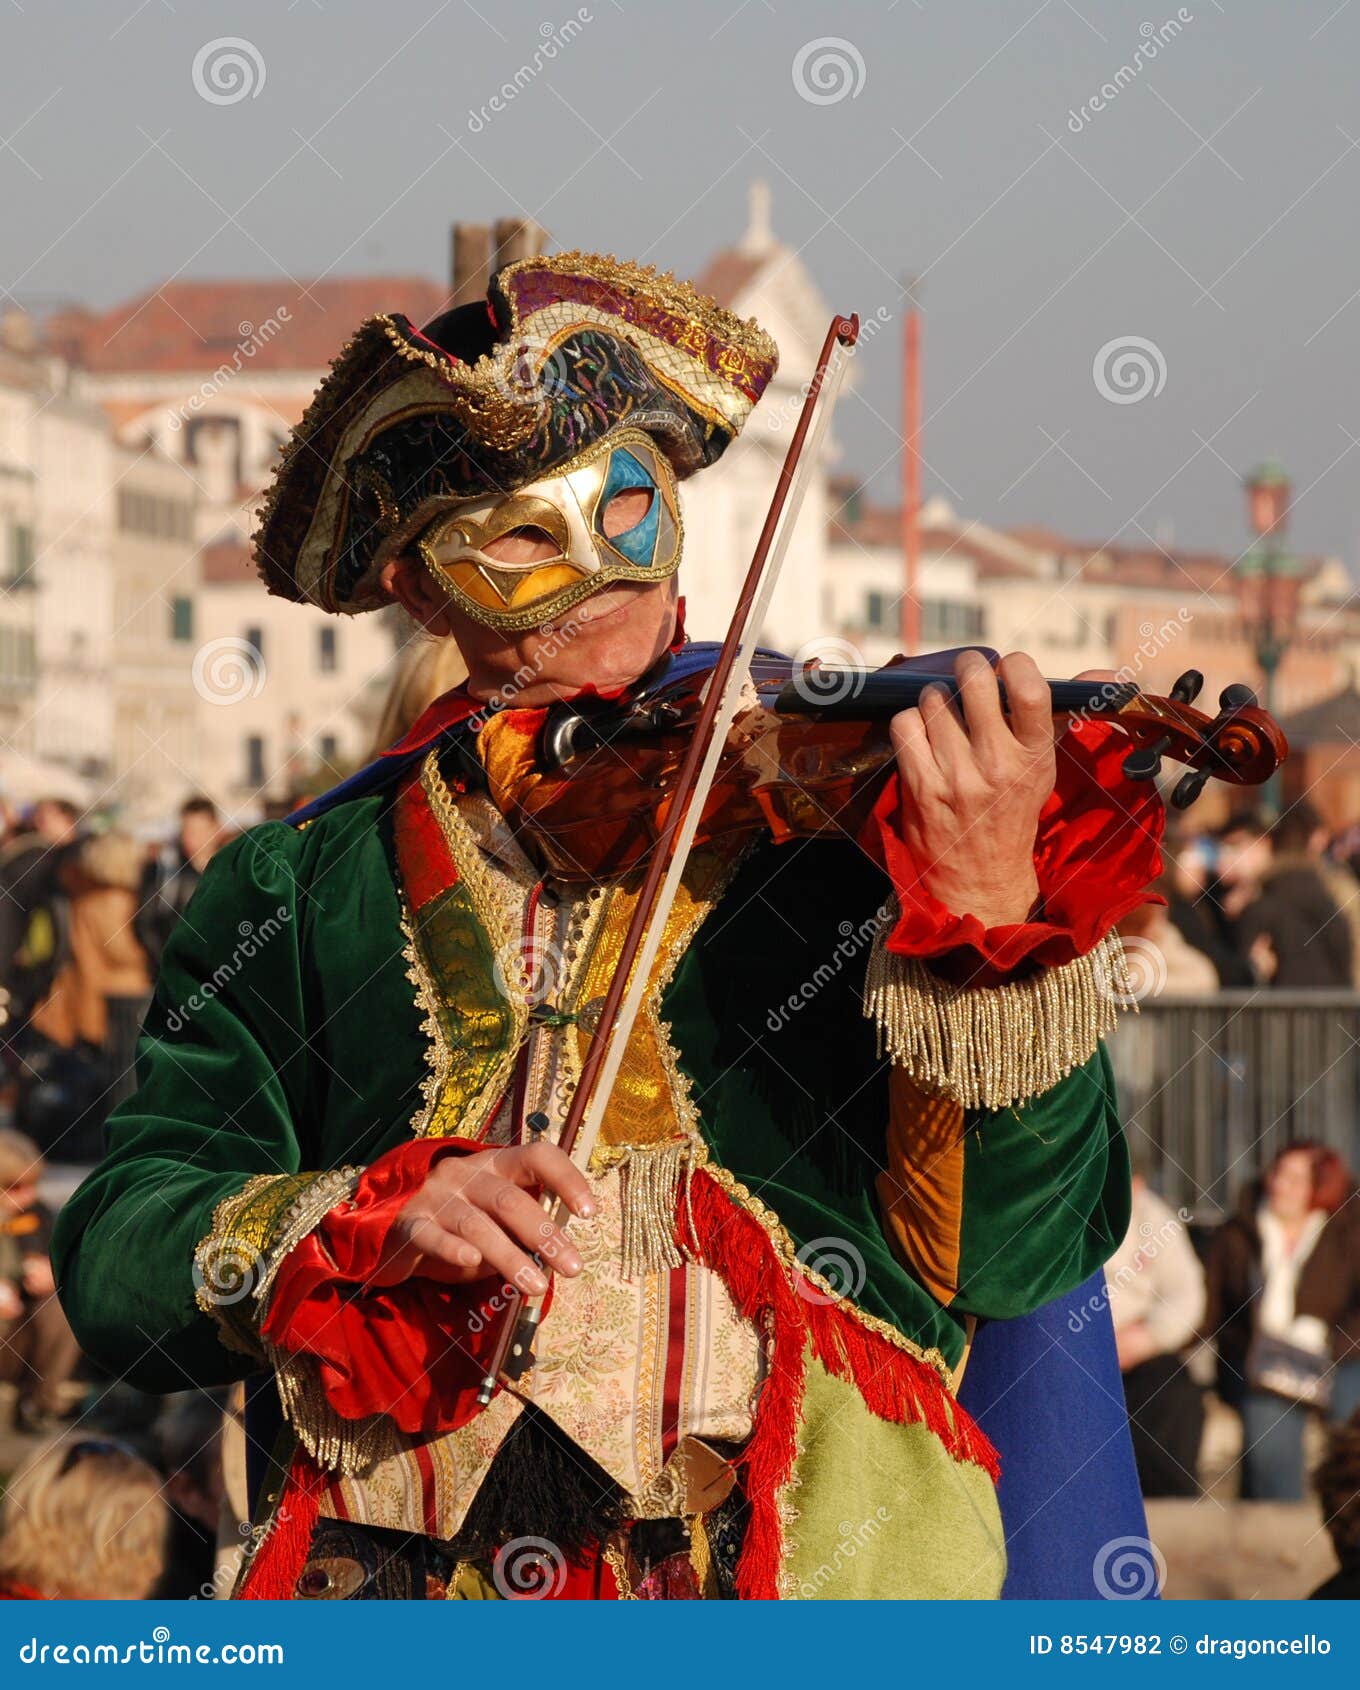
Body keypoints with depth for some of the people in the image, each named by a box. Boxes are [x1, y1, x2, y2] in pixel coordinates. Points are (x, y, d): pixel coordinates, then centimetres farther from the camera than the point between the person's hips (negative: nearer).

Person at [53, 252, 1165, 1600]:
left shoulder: (834, 810, 7)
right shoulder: (299, 890, 13)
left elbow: (1015, 1261, -1)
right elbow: (113, 1261, 6)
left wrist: (992, 917, -15)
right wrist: (373, 1223, -12)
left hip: (799, 1556, -1)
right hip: (395, 1575, 2)